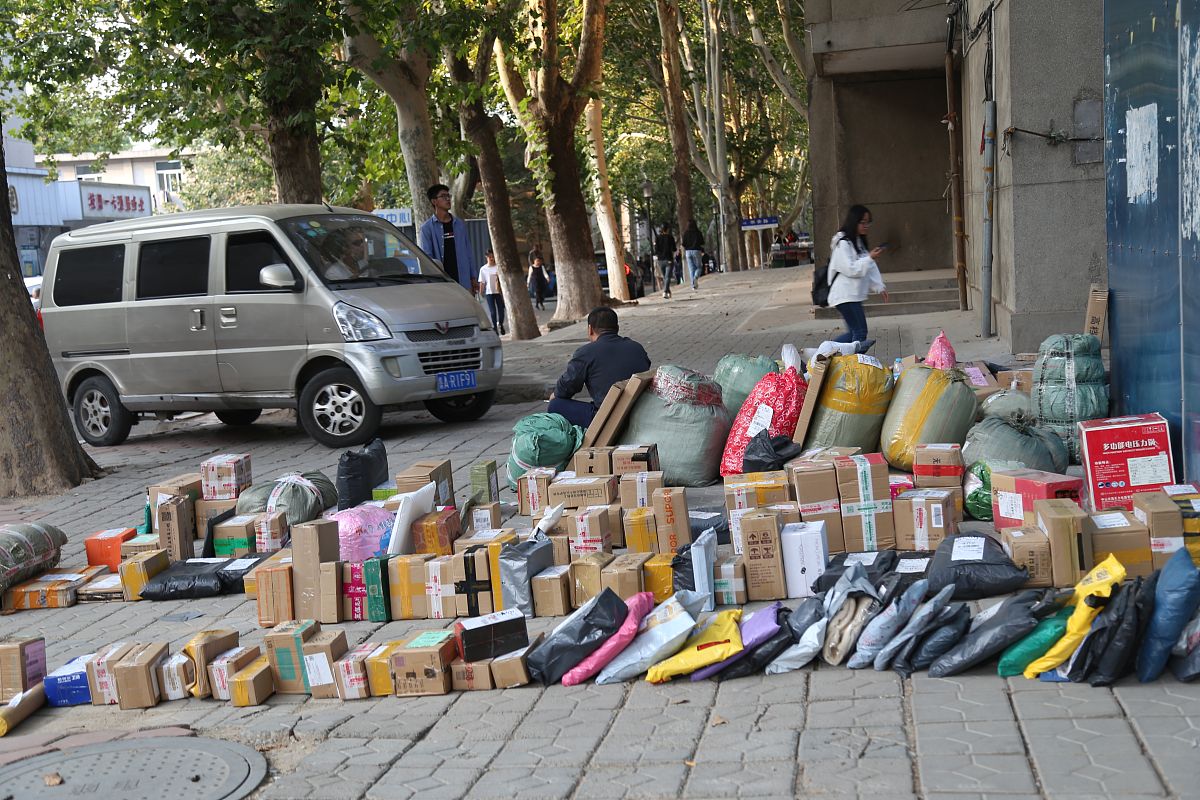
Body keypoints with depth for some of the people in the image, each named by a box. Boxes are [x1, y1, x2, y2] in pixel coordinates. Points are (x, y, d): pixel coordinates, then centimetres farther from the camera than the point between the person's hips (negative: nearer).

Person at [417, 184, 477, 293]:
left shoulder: (460, 224, 14)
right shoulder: (426, 228, 1)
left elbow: (468, 253, 15)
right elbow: (426, 256, -5)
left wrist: (472, 278, 10)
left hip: (463, 281, 4)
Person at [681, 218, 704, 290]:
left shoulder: (686, 233, 1)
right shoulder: (698, 232, -2)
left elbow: (683, 244, 0)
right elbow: (702, 243, -4)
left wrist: (684, 253, 8)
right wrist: (702, 251, 7)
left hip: (688, 251, 2)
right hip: (696, 251, -2)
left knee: (691, 269, 5)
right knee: (699, 267, 9)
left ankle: (693, 285, 1)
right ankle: (696, 277, -21)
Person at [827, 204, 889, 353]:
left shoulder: (859, 241, 16)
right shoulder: (843, 243, -13)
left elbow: (870, 267, 17)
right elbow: (850, 269, -19)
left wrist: (879, 287, 8)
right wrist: (870, 258, -20)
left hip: (854, 295, 9)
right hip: (845, 295, -9)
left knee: (854, 333, 11)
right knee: (860, 332, -10)